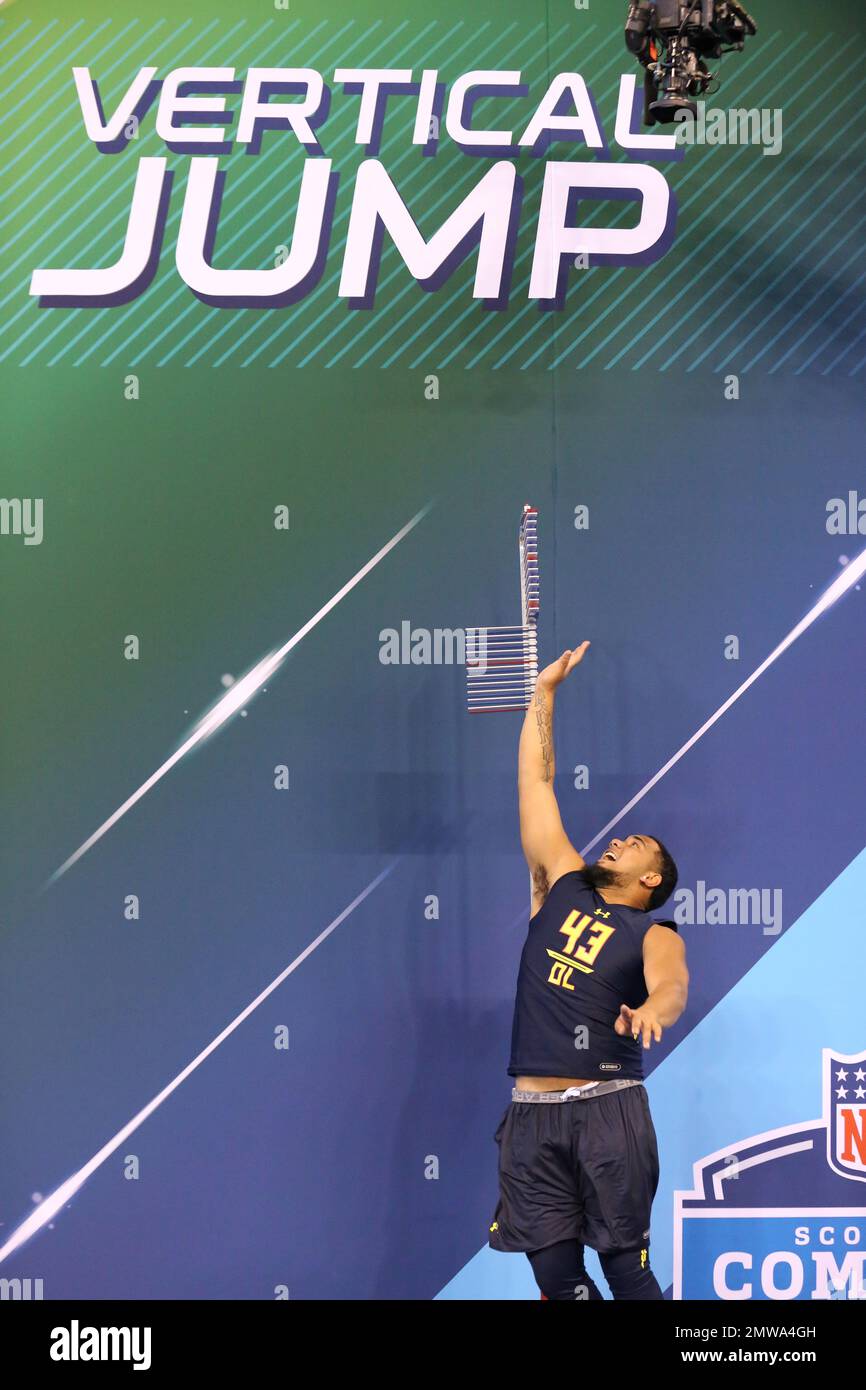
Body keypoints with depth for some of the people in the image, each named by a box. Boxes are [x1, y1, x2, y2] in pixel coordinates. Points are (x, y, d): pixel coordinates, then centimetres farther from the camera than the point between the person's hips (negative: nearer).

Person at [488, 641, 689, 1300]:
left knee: (627, 1269, -5)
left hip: (609, 1110, -4)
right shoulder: (562, 886, 15)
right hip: (533, 1115, 4)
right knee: (556, 1275, 1)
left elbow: (673, 984, -19)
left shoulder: (654, 935, 4)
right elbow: (536, 782, 17)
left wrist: (653, 1009, -43)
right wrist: (545, 691, 17)